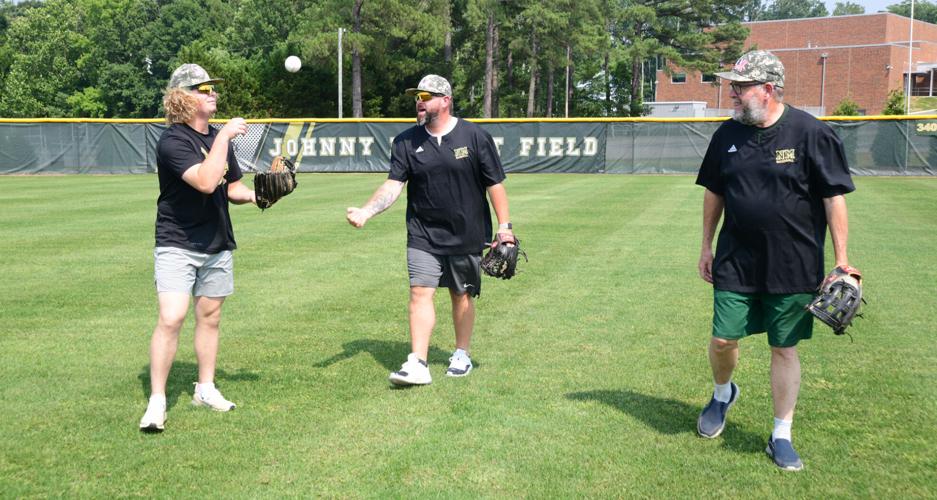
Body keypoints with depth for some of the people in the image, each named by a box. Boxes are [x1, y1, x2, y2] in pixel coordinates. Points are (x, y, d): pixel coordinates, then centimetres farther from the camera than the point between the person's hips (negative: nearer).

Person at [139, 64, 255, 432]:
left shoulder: (218, 137, 9)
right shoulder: (173, 141, -17)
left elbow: (232, 187, 18)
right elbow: (205, 182, -32)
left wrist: (256, 195, -2)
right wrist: (224, 136, -28)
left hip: (218, 245, 7)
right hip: (177, 246, -7)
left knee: (210, 317, 13)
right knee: (171, 319, -15)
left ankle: (205, 389, 27)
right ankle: (157, 401, -4)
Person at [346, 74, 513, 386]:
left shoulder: (475, 137, -5)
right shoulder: (406, 142, 1)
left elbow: (495, 184, -2)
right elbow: (393, 185, -7)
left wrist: (504, 227, -5)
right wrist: (366, 211, -23)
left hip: (467, 235, -1)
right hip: (423, 236, 1)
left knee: (462, 295, 10)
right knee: (420, 292, -9)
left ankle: (462, 355, 27)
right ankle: (417, 364, -10)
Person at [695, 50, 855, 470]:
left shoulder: (812, 134, -10)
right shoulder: (728, 134, 3)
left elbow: (834, 198, -8)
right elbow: (714, 192, 14)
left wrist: (841, 260, -10)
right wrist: (706, 246, 14)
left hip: (793, 266, -3)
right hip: (735, 262, 3)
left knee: (784, 348, 5)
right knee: (723, 339, 4)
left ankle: (781, 436, 18)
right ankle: (722, 394, 37)